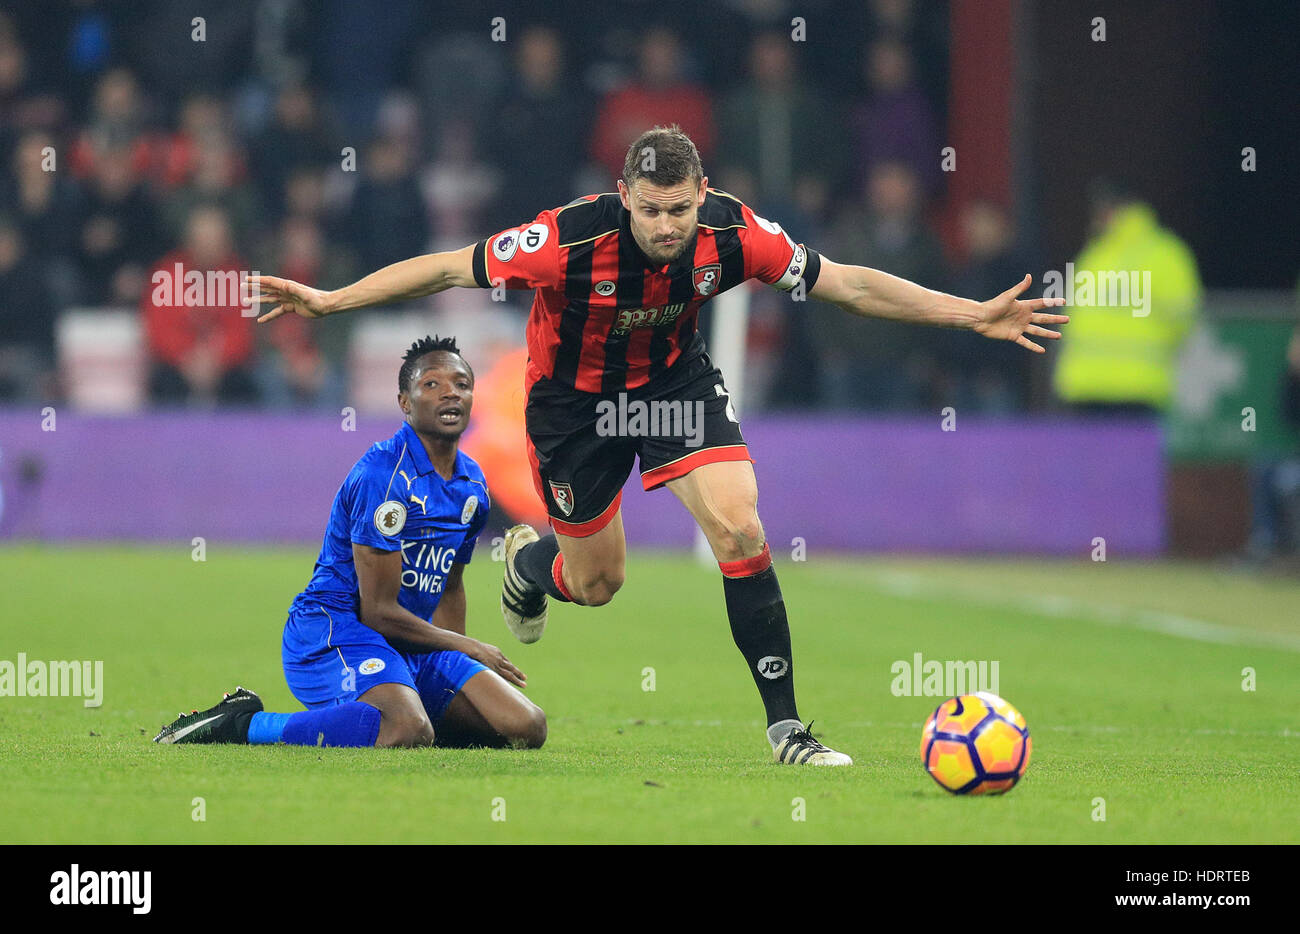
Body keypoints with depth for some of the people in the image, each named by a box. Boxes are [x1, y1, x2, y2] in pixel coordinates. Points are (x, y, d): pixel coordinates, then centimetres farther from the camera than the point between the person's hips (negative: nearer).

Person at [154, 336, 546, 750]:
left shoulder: (472, 483, 12)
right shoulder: (383, 473, -17)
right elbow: (378, 610, -17)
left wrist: (461, 668, 18)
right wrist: (469, 649, -5)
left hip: (414, 650, 9)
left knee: (527, 727, -4)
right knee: (408, 730, -38)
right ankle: (242, 723, -18)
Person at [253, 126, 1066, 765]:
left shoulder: (732, 234, -25)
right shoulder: (572, 239, -34)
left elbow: (850, 285, -16)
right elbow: (449, 269, -24)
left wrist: (976, 315, -18)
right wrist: (329, 301, -27)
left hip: (675, 380, 2)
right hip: (575, 396, -2)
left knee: (741, 531, -18)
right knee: (597, 582, 9)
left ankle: (786, 727, -8)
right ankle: (529, 561, 49)